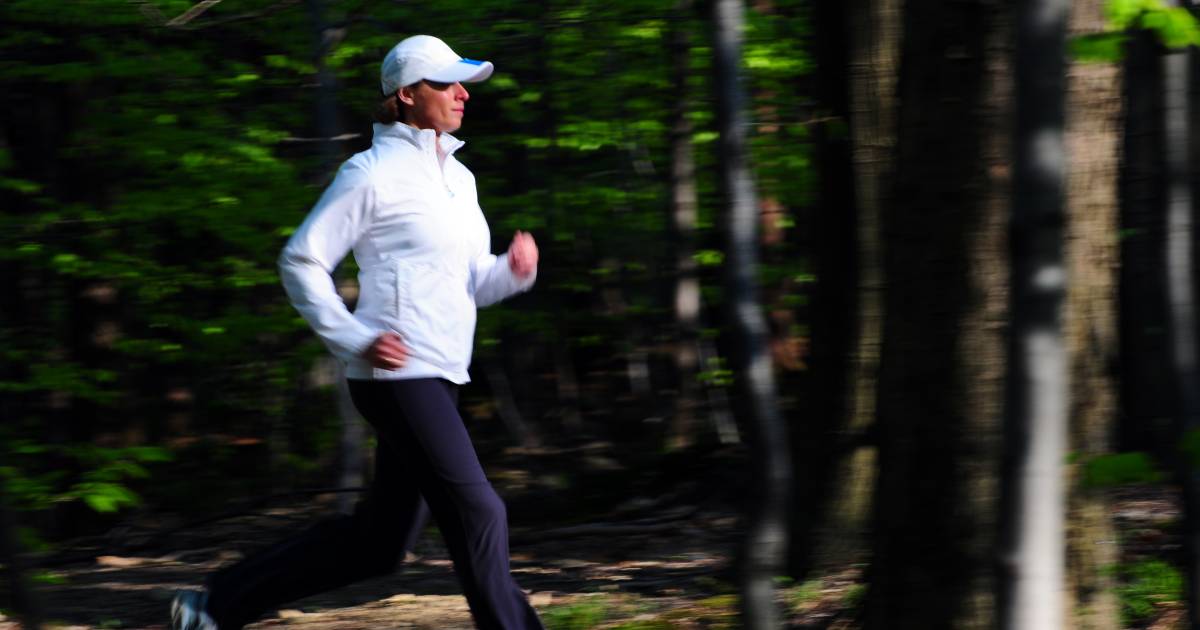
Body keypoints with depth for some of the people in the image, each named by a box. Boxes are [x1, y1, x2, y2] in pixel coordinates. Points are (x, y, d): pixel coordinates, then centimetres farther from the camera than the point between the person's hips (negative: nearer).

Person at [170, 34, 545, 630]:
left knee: (377, 540, 11)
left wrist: (513, 270, -1)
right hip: (399, 373, -9)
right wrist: (354, 339, -14)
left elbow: (472, 282, 22)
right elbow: (301, 260, -6)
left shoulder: (457, 177, 17)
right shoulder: (373, 173, -8)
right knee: (477, 513, -11)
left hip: (440, 376, 9)